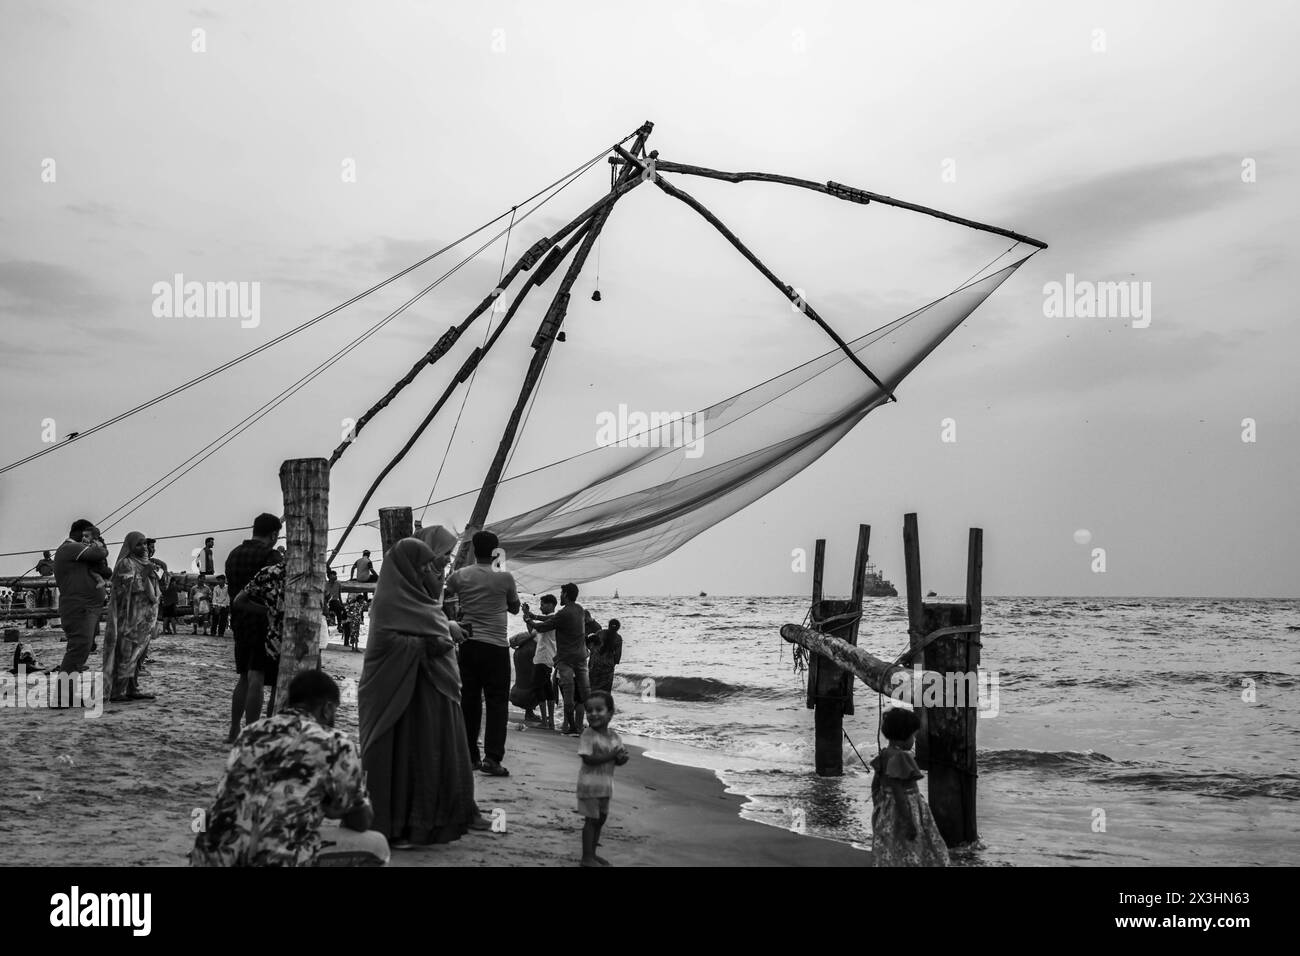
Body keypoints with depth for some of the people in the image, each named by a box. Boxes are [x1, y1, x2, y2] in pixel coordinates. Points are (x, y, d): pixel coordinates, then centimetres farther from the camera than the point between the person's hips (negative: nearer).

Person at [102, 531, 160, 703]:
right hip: (130, 616, -9)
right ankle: (116, 692, -6)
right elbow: (125, 589, -20)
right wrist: (144, 574, -23)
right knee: (126, 655, -8)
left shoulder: (143, 563, 15)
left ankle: (132, 689, 14)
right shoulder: (125, 564, -11)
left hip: (144, 617, 9)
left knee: (137, 655, 10)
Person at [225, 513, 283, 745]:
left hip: (239, 621, 8)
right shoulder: (270, 555, -11)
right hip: (263, 622, -7)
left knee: (243, 678, 18)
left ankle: (234, 731, 20)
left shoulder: (234, 554, 12)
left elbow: (231, 587, 16)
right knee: (256, 680, -7)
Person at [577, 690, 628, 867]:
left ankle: (592, 853, 27)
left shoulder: (613, 736, 4)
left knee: (601, 818, 14)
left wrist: (622, 757, -18)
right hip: (590, 784, -7)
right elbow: (588, 759, -24)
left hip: (606, 784, 7)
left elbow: (620, 761, 7)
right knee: (591, 819, -2)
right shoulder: (588, 735, -15)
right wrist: (612, 755, -24)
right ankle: (587, 857, 7)